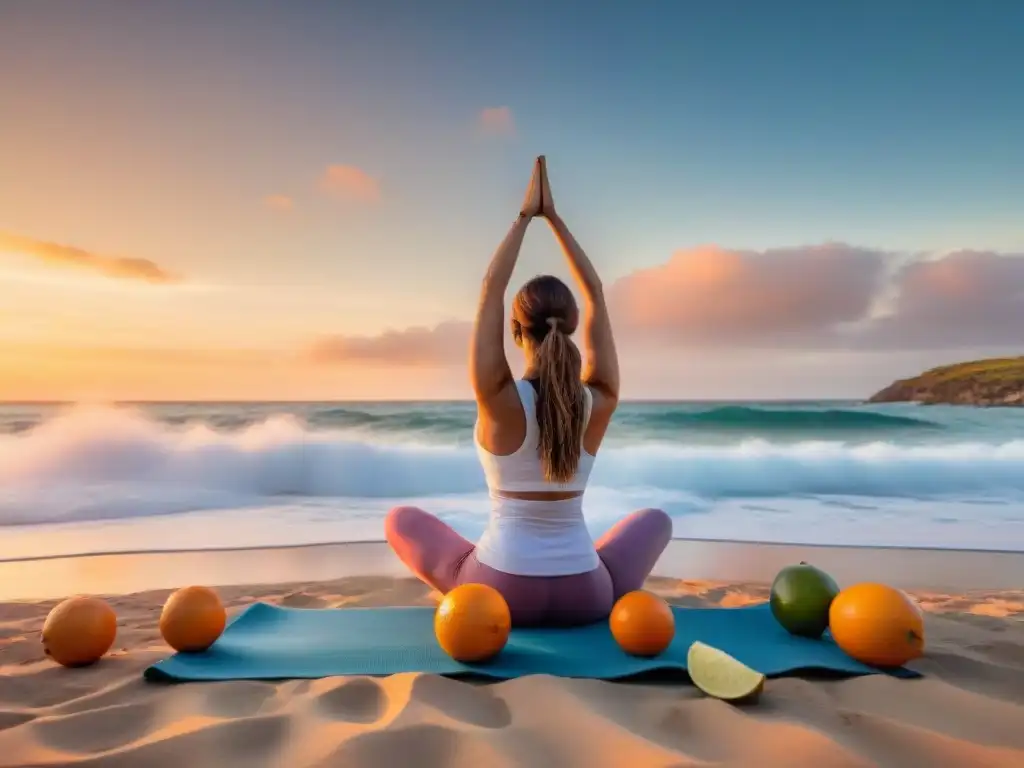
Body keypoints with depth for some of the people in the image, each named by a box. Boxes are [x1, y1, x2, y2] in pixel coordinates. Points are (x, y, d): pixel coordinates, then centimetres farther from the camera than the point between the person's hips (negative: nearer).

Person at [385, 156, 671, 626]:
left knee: (401, 520, 22)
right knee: (656, 519, 31)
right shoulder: (598, 401, -10)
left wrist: (525, 215, -2)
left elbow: (490, 290, -9)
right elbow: (596, 297, 0)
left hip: (499, 590, -2)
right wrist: (553, 216, 2)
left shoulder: (500, 400, -18)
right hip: (583, 596, 2)